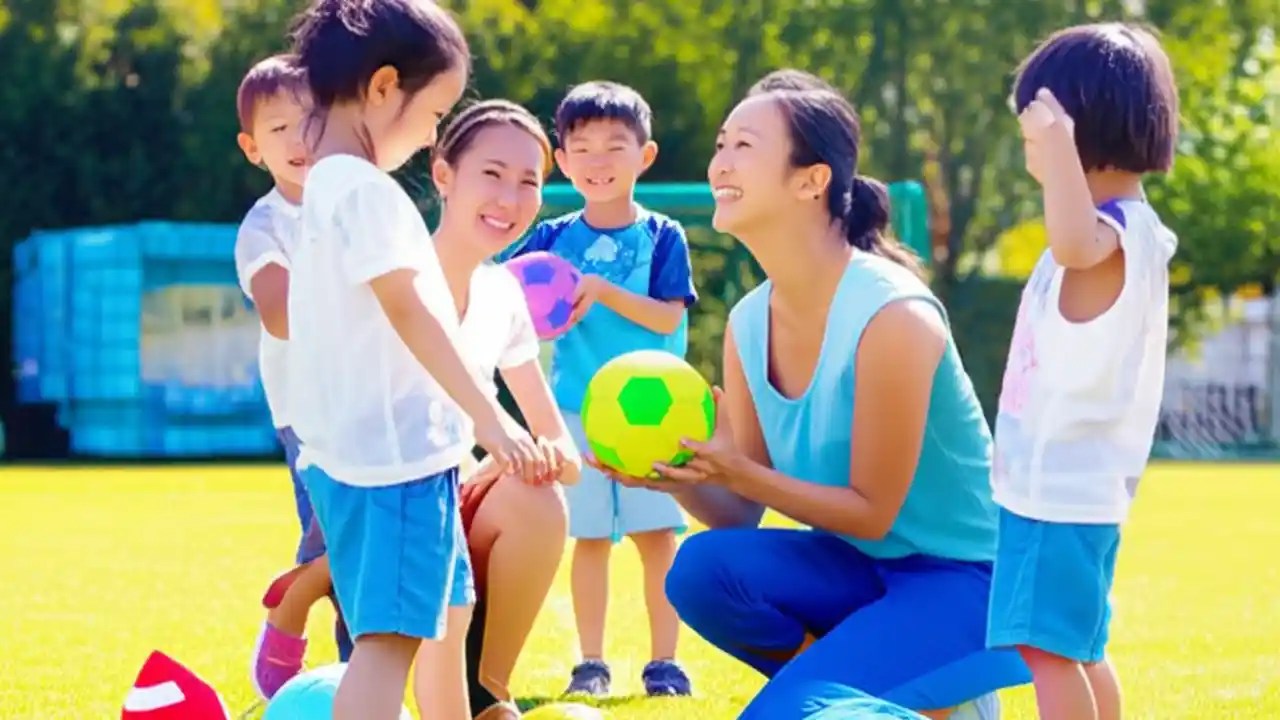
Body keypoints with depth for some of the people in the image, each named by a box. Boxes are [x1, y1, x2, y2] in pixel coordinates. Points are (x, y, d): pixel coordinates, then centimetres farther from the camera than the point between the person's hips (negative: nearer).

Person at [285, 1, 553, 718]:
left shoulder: (329, 185, 17)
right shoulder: (365, 191, -14)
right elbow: (408, 311, -20)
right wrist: (489, 416, -22)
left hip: (397, 448, 11)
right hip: (391, 451, -11)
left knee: (448, 605, 25)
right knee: (392, 632, -16)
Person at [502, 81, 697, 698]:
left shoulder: (662, 237, -1)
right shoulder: (553, 238, 4)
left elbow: (669, 318, -11)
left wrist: (601, 291, -19)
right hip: (577, 410, 2)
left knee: (656, 535, -1)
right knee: (589, 538, 6)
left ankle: (664, 661, 7)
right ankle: (591, 663, 14)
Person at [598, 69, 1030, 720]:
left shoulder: (894, 317, -23)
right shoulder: (749, 324, -1)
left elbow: (872, 512, -19)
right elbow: (739, 516, 1)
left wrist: (735, 471, -28)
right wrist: (683, 476, -21)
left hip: (959, 581, -7)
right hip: (858, 568, 7)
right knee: (702, 568, -21)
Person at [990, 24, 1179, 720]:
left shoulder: (1118, 230, -20)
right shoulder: (1112, 229, 12)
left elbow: (1072, 243, -45)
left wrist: (1058, 137, -43)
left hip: (1062, 486, -11)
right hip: (1065, 481, 11)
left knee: (1045, 644, -11)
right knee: (1076, 646, 19)